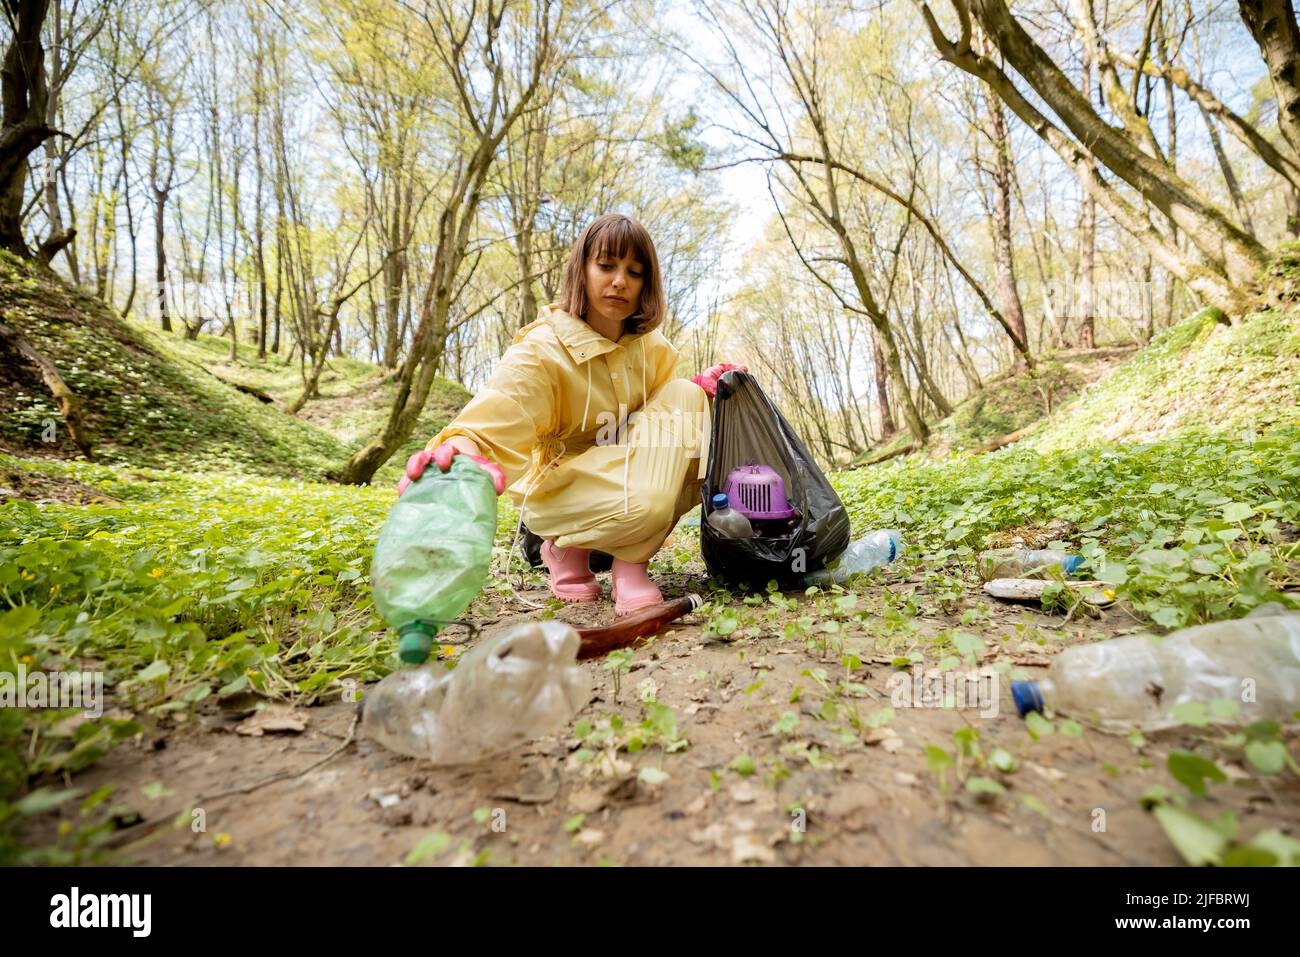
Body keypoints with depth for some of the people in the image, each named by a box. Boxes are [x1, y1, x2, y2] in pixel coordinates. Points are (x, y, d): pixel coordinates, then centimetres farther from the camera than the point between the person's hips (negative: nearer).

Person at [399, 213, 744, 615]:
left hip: (625, 472, 7)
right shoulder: (540, 350, -21)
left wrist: (701, 387, -10)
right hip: (559, 486, -6)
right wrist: (460, 450, -58)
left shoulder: (650, 345, -1)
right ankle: (565, 547, -1)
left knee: (684, 396, -17)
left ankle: (632, 557, -11)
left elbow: (668, 406, 12)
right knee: (642, 505, -39)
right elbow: (491, 422, -34)